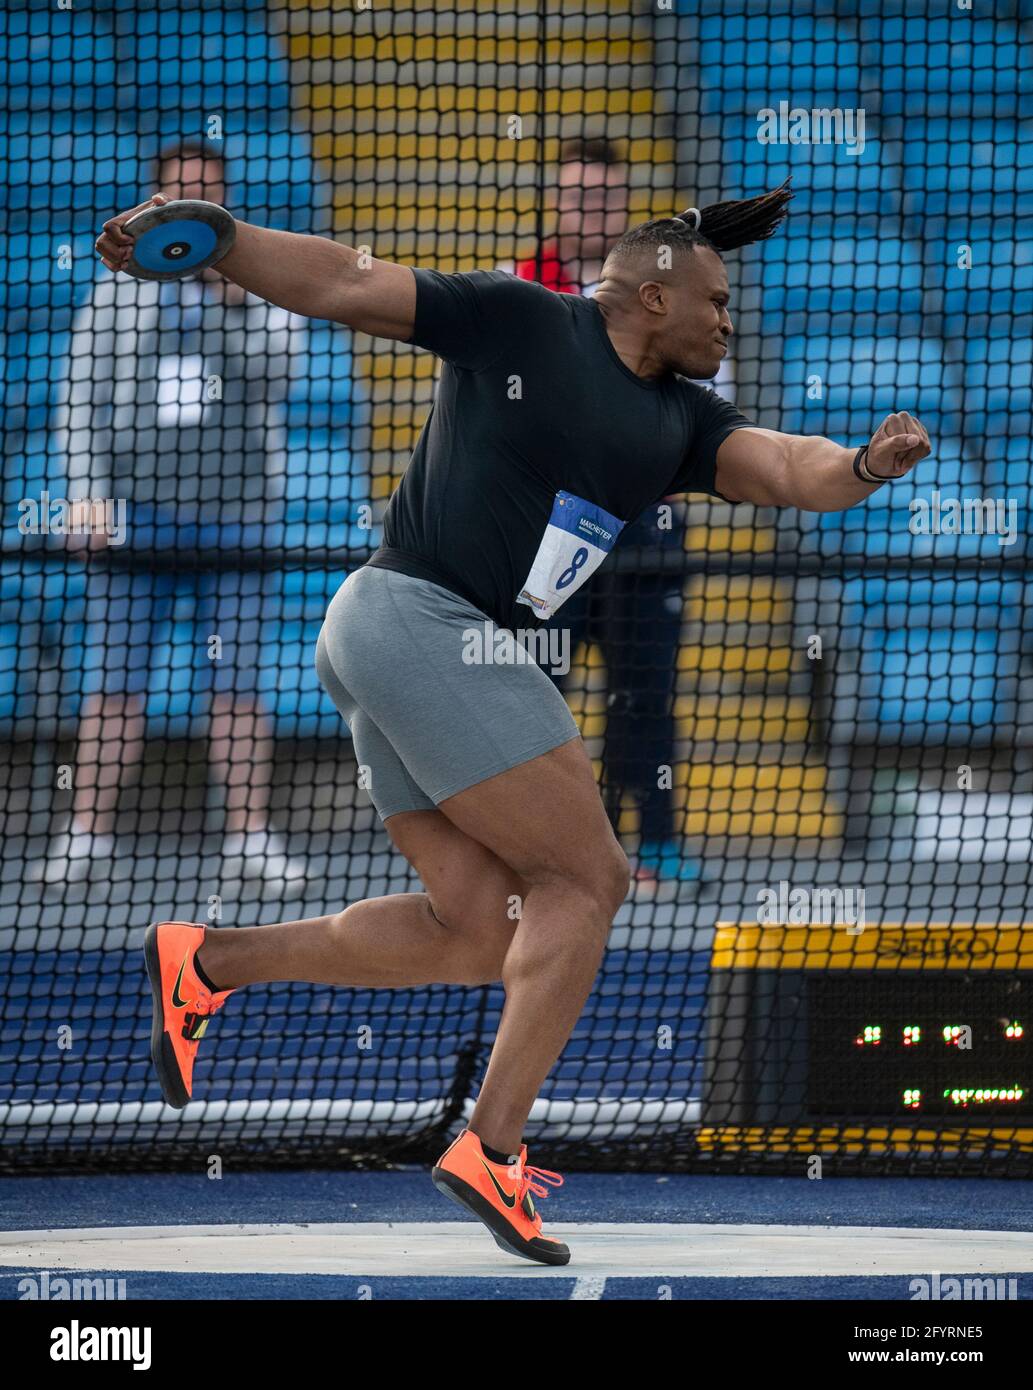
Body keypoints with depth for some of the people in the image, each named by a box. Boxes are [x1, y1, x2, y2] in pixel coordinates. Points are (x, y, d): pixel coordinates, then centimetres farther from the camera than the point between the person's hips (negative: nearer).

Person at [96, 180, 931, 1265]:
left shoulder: (680, 422, 15)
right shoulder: (518, 321, -3)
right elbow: (344, 285, -4)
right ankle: (491, 1152, -7)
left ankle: (204, 962, 13)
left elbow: (783, 467, 1)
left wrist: (862, 466, -21)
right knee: (582, 878, -8)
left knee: (485, 932, 8)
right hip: (424, 617, -9)